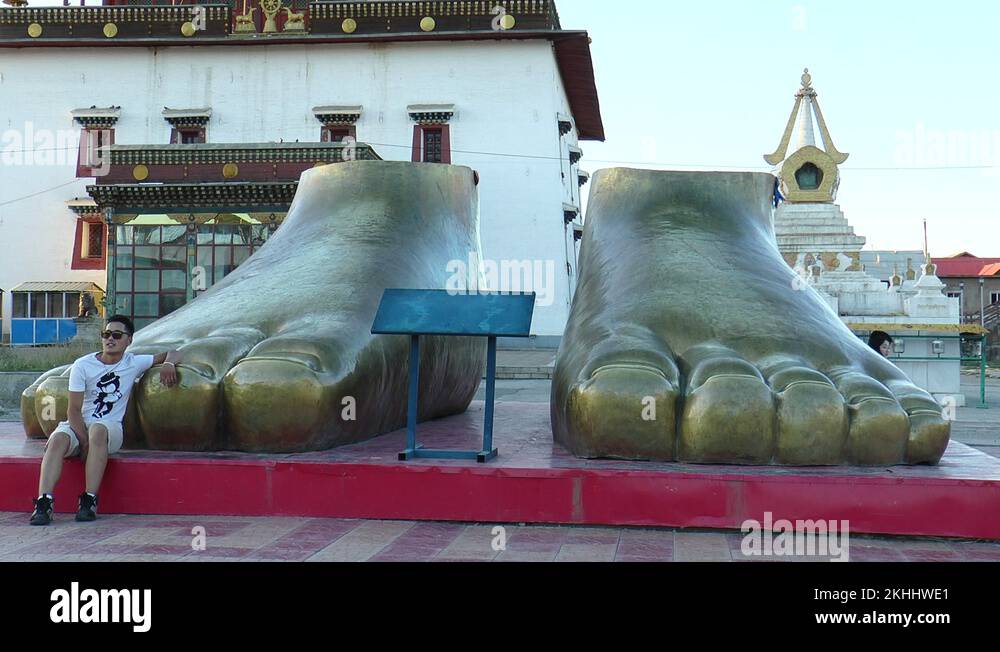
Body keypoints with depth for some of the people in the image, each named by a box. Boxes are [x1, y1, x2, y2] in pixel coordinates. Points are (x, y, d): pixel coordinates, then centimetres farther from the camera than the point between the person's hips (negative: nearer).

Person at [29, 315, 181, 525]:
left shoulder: (134, 364, 5)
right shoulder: (83, 365, 0)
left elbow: (173, 354, 17)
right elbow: (74, 410, -5)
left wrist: (169, 364, -8)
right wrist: (85, 442, -17)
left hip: (111, 428, -1)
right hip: (78, 425, 1)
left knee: (98, 430, -36)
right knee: (58, 439, -33)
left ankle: (90, 500, -38)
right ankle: (43, 502, -41)